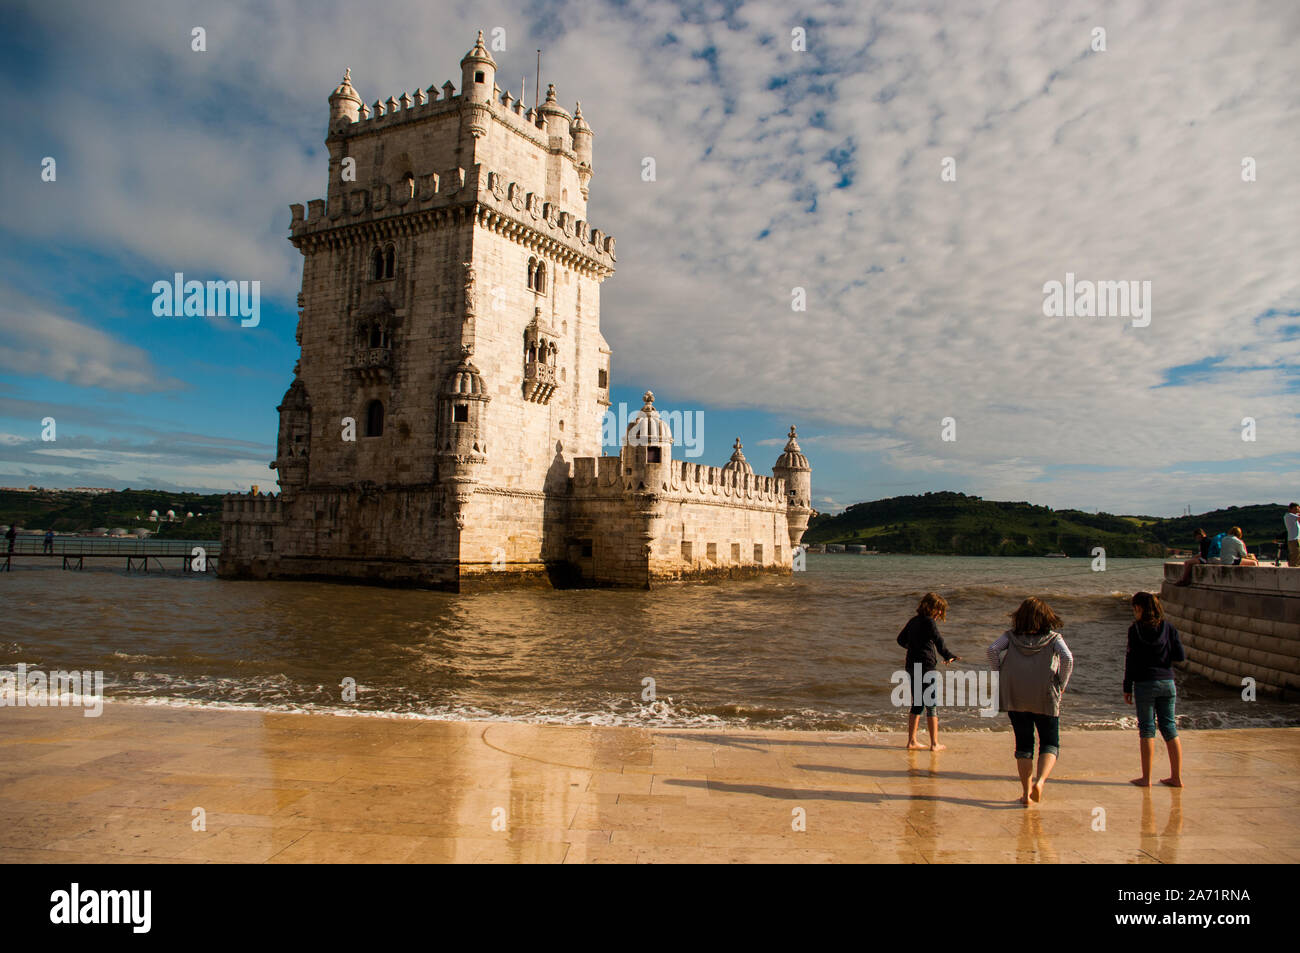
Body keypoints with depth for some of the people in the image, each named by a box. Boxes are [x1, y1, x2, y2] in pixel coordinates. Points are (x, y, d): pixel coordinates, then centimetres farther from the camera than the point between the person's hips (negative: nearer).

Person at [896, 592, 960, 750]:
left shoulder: (913, 621, 12)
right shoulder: (929, 621, -12)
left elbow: (901, 639, 22)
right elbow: (938, 641, -26)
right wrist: (948, 657, -28)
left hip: (911, 666, 8)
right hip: (926, 667, -8)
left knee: (917, 704, 14)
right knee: (931, 706, 2)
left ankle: (911, 740, 16)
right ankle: (934, 743, 6)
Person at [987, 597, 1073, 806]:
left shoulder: (1011, 635, 7)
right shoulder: (1053, 637, 3)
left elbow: (993, 650, -7)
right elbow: (1067, 658, -12)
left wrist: (1000, 677, 1)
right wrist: (1062, 685, -1)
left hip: (1015, 696, 2)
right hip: (1045, 696, -2)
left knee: (1023, 743, 12)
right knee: (1050, 743, 9)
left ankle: (1026, 792, 10)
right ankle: (1040, 781, -15)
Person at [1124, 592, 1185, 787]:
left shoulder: (1135, 629, -7)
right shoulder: (1169, 628, 3)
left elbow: (1131, 660, -7)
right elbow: (1181, 657, -2)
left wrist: (1127, 688, -2)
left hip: (1144, 683, -4)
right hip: (1167, 682, 4)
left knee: (1147, 729, 2)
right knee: (1169, 728, 11)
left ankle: (1146, 778, 4)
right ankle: (1176, 777, 15)